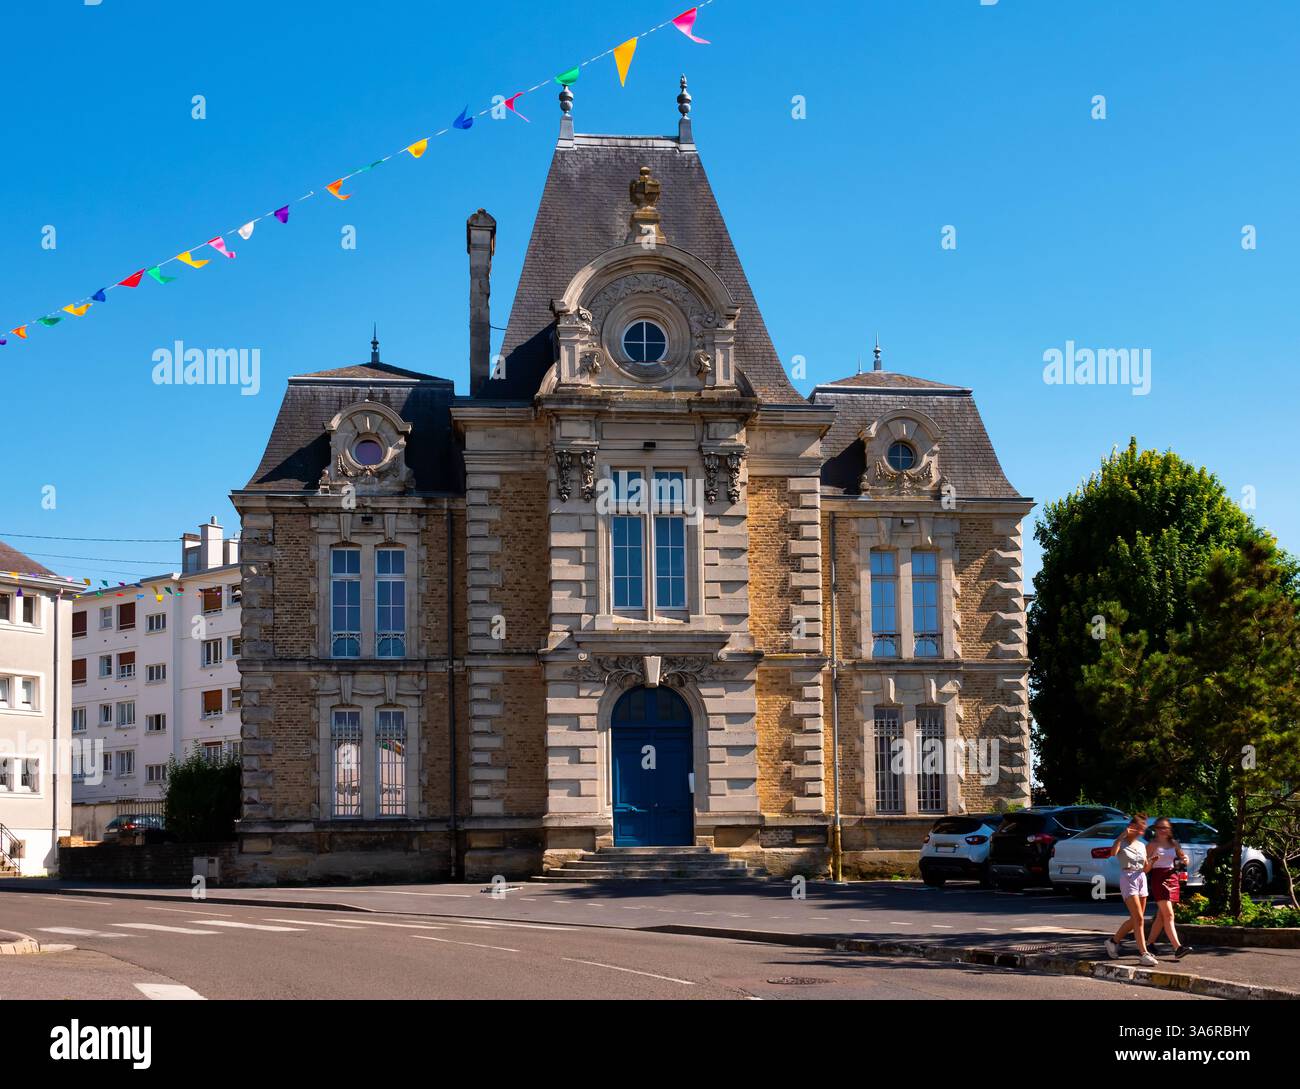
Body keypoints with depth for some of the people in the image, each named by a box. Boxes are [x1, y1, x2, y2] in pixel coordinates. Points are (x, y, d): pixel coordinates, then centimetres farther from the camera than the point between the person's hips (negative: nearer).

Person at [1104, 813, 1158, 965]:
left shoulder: (1141, 845, 14)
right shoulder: (1122, 843, -2)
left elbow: (1145, 869, 14)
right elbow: (1113, 853, -25)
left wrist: (1150, 863, -7)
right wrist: (1122, 836, -24)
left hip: (1141, 879, 7)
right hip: (1127, 879, -7)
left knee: (1135, 919, 11)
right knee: (1139, 918, -13)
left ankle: (1113, 941, 29)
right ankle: (1143, 953, -14)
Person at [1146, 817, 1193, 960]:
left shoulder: (1173, 844, 13)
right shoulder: (1153, 845, -1)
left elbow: (1183, 858, 22)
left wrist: (1185, 860, -2)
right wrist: (1151, 861, -24)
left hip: (1172, 878, 6)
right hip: (1159, 879, -6)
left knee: (1161, 915, 10)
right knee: (1168, 915, -13)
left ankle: (1149, 944, 22)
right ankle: (1178, 948, -22)